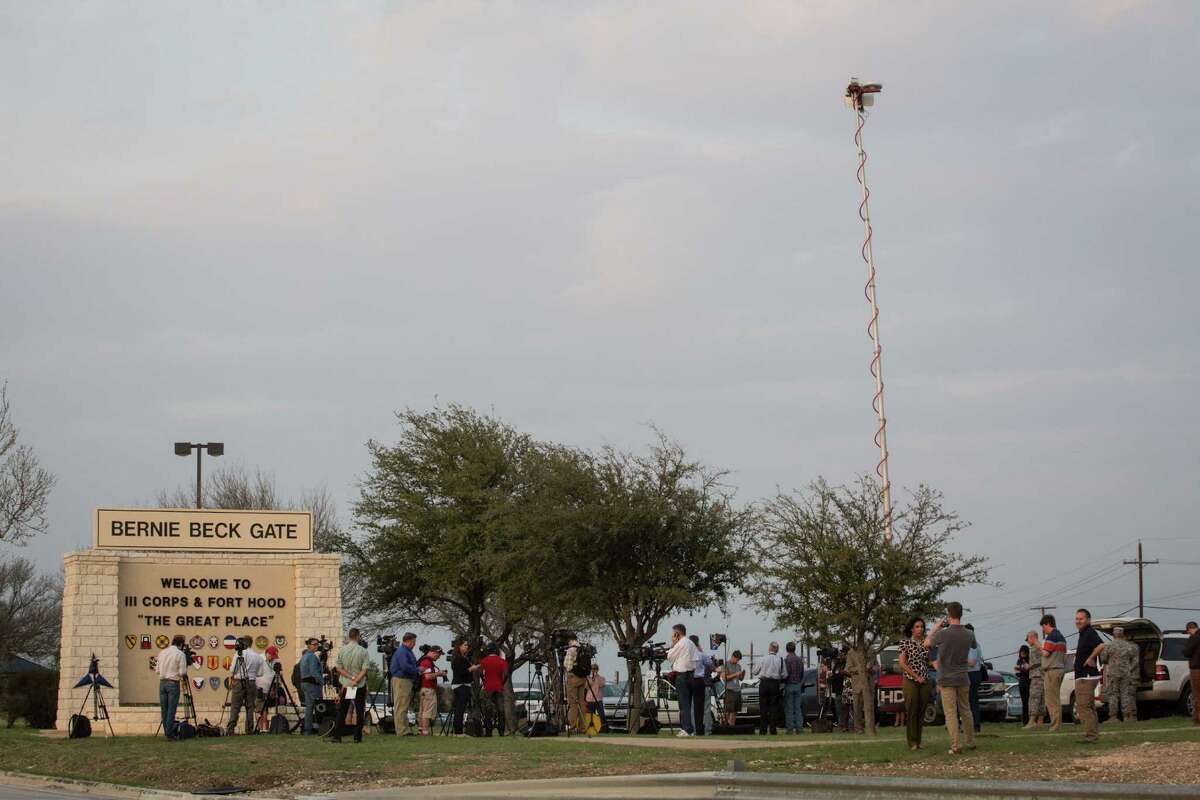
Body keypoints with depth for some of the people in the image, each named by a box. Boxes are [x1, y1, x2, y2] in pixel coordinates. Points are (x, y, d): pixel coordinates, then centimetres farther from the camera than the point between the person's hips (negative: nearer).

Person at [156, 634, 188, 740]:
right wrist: (184, 677, 9)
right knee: (171, 711, -3)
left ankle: (167, 732, 14)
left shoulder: (162, 652, 9)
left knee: (164, 710, 10)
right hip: (173, 683, -5)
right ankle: (169, 735, -4)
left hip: (162, 682, 5)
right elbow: (182, 672, -11)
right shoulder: (180, 654, -9)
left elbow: (158, 670, 11)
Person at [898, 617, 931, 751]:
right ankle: (912, 742, -2)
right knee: (911, 711, -5)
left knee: (921, 711, 5)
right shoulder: (905, 642, -2)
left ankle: (918, 741, 11)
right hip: (910, 680, -4)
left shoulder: (926, 643, 11)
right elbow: (902, 664, -8)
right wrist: (917, 677, -11)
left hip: (925, 681, 4)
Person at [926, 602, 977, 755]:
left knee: (951, 713, -4)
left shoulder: (943, 634, -16)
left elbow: (927, 643, 1)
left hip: (946, 679, -4)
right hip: (963, 679, 4)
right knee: (965, 710, 18)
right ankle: (970, 742, 26)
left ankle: (956, 745, -10)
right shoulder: (969, 635, -3)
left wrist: (935, 628, 15)